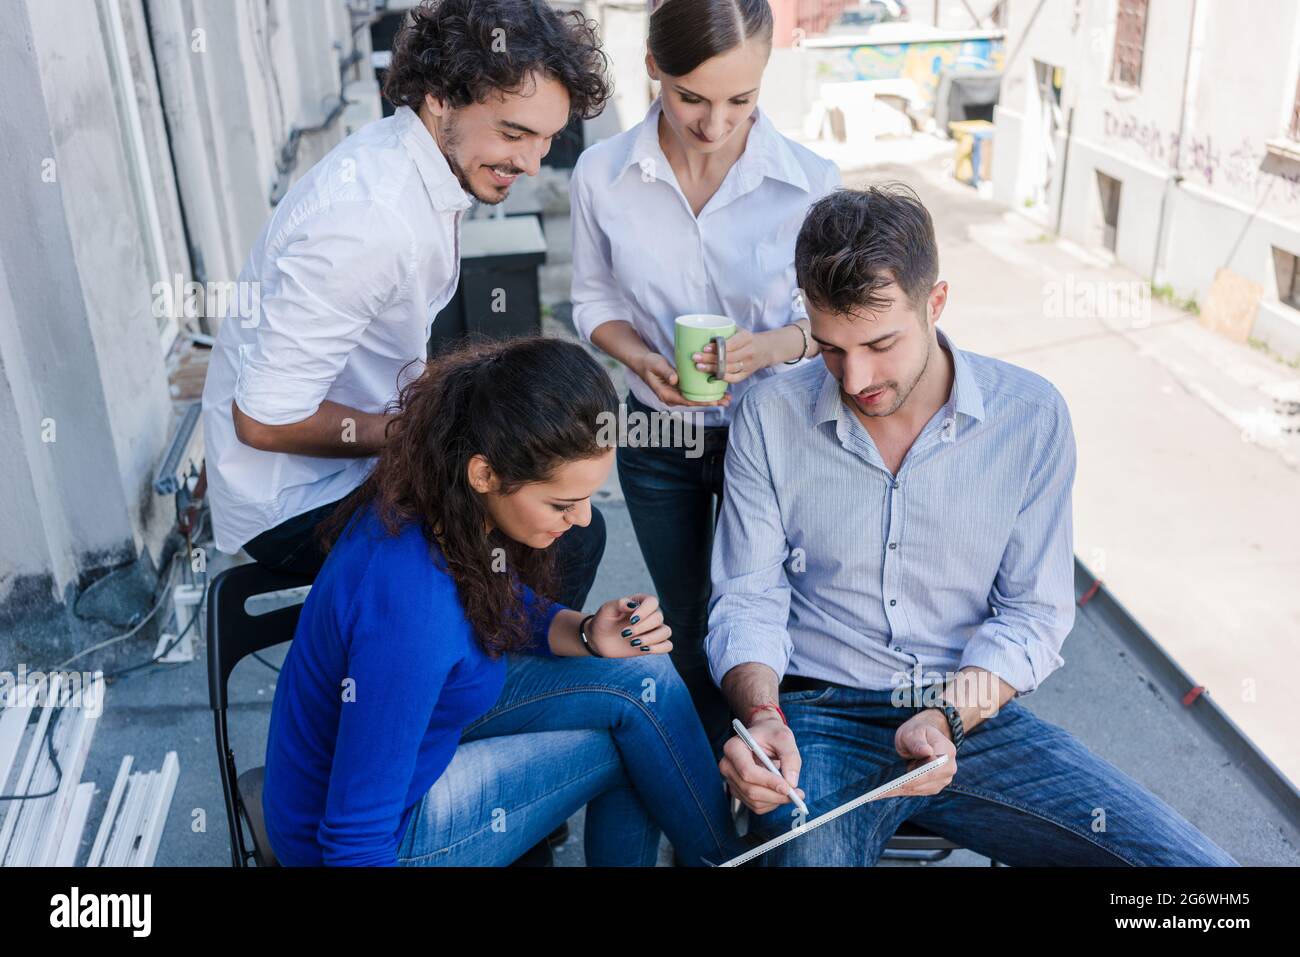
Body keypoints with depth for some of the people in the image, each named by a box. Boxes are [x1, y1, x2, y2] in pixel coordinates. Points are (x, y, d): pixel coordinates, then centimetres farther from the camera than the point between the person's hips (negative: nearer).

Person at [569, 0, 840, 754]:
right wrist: (643, 360, -19)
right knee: (683, 625, 20)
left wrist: (781, 343, -28)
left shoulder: (809, 181, -20)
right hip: (657, 438, 3)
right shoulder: (602, 174, -14)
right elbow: (595, 301, 0)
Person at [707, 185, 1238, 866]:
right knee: (809, 852, -35)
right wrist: (763, 717, -19)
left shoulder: (1030, 415, -1)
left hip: (972, 716, 3)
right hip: (819, 718, -2)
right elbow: (748, 599, 0)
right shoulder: (768, 420, -2)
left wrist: (947, 717, -15)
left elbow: (1034, 612, 1)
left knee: (1191, 859, -12)